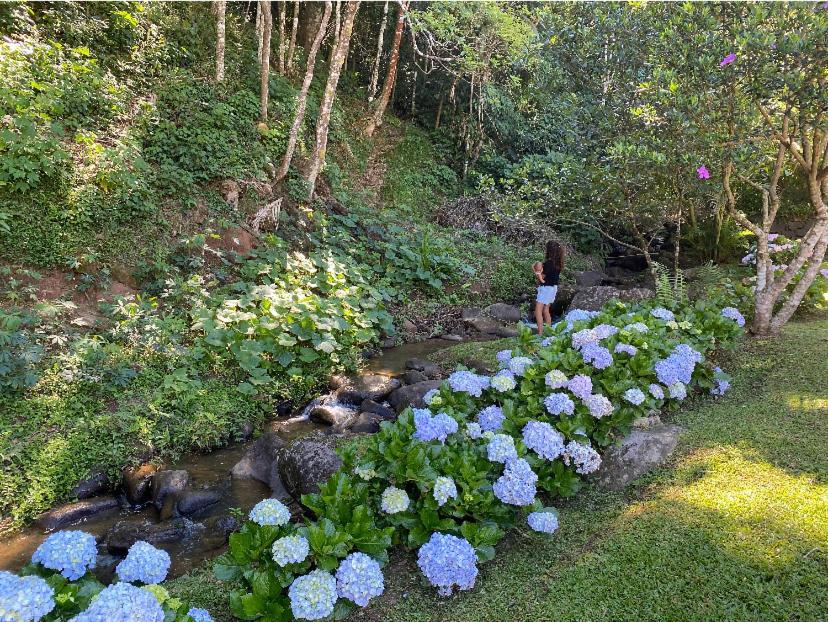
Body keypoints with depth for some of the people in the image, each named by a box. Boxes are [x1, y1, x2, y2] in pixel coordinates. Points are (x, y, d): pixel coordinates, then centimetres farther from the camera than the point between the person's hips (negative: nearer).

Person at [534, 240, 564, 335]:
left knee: (538, 311, -7)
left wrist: (535, 270, -4)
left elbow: (541, 277, -16)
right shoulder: (557, 262, 5)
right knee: (546, 310, 19)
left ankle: (540, 333, -12)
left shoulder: (548, 263, -21)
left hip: (546, 288, -9)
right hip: (553, 287, 9)